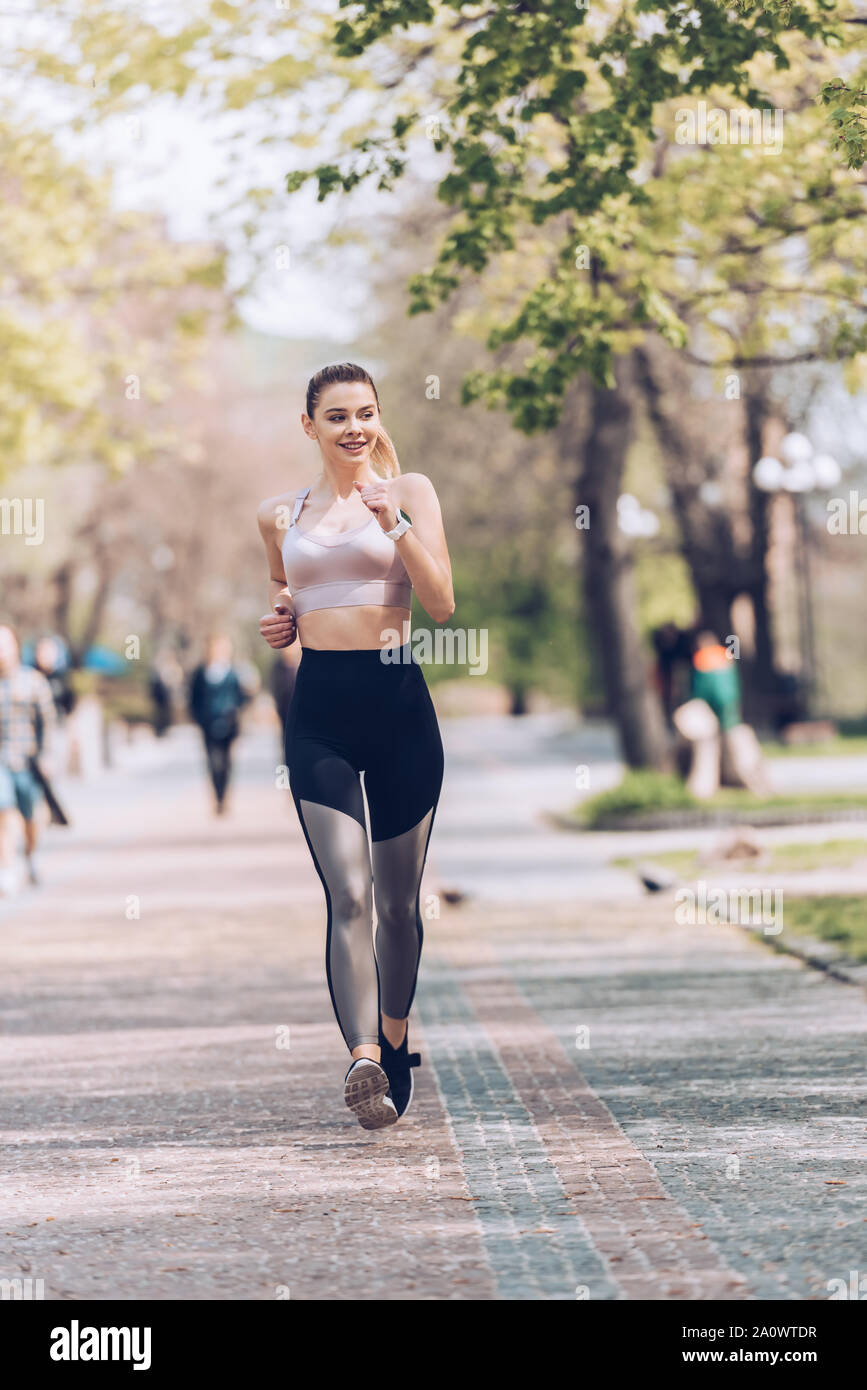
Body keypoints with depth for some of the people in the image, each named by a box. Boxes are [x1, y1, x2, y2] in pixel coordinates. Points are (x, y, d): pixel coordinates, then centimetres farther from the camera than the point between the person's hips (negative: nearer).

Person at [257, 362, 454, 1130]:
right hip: (320, 708, 1)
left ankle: (395, 1044, 31)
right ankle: (364, 1061, -26)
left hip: (398, 701, -1)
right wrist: (280, 622, 7)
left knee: (399, 897, 10)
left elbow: (442, 602, -6)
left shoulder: (408, 492, 4)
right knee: (348, 893, -14)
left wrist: (394, 521, -16)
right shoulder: (281, 514, 12)